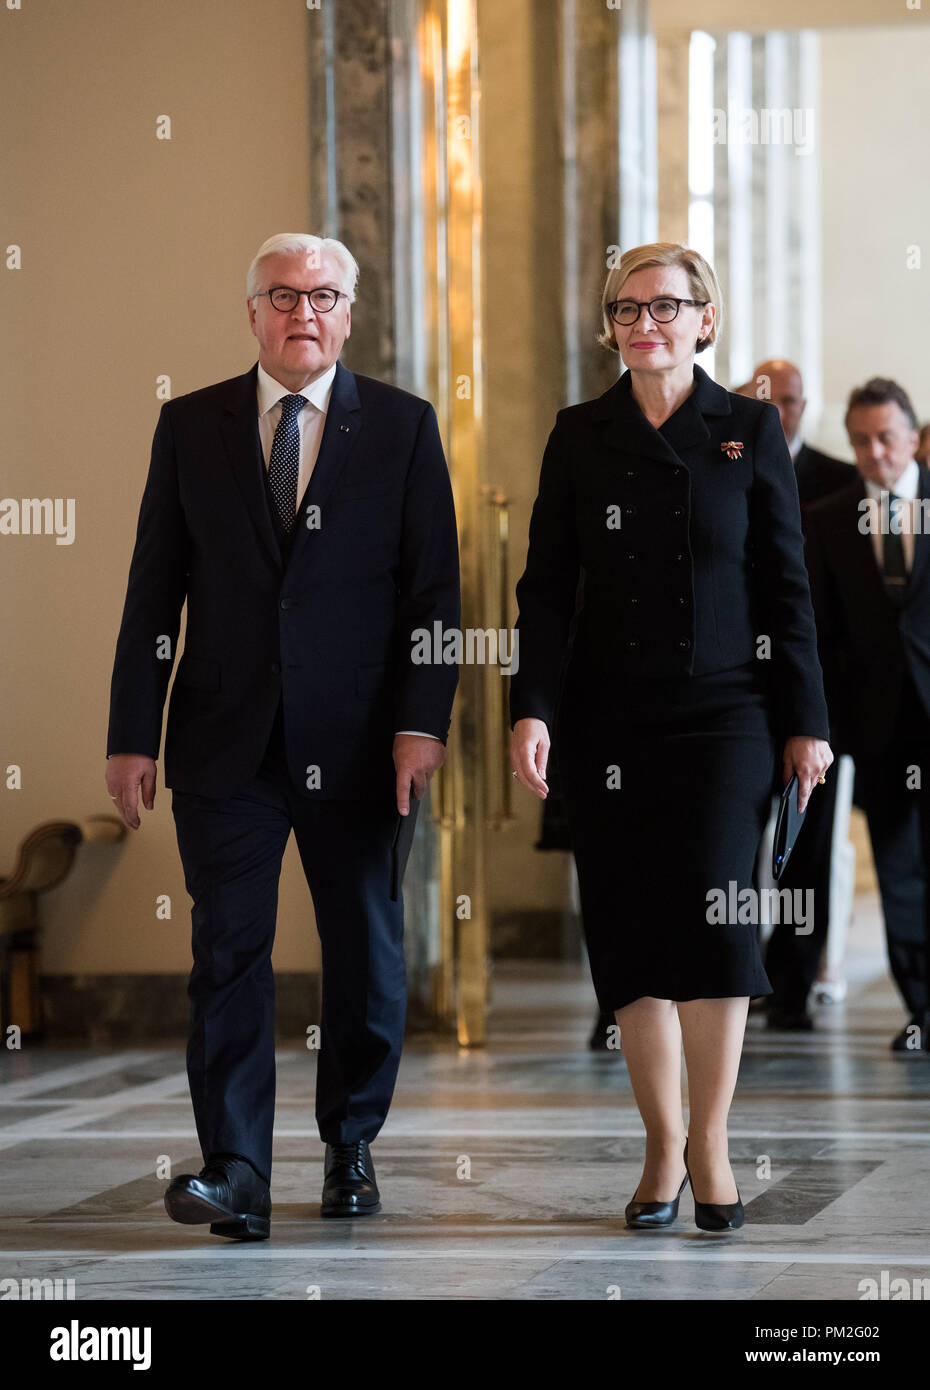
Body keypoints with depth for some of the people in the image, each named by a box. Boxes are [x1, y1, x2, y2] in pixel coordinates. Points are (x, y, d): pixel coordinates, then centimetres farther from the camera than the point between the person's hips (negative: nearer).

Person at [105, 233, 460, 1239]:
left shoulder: (402, 427, 4)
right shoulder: (191, 427, 6)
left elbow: (434, 590, 1)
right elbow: (154, 591, 6)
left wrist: (422, 721, -10)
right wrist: (133, 734, 0)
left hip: (355, 741, 0)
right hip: (226, 740, 0)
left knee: (366, 955, 9)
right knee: (228, 950, -6)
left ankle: (351, 1145, 26)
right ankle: (235, 1176, -7)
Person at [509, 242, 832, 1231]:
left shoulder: (750, 429, 4)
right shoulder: (580, 436, 7)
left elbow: (786, 584, 4)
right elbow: (546, 585, 6)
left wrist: (806, 722, 1)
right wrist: (531, 708, -6)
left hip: (723, 712, -2)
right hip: (608, 720, 2)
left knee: (711, 912, -14)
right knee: (629, 927, 2)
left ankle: (709, 1142, -2)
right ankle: (662, 1148, 11)